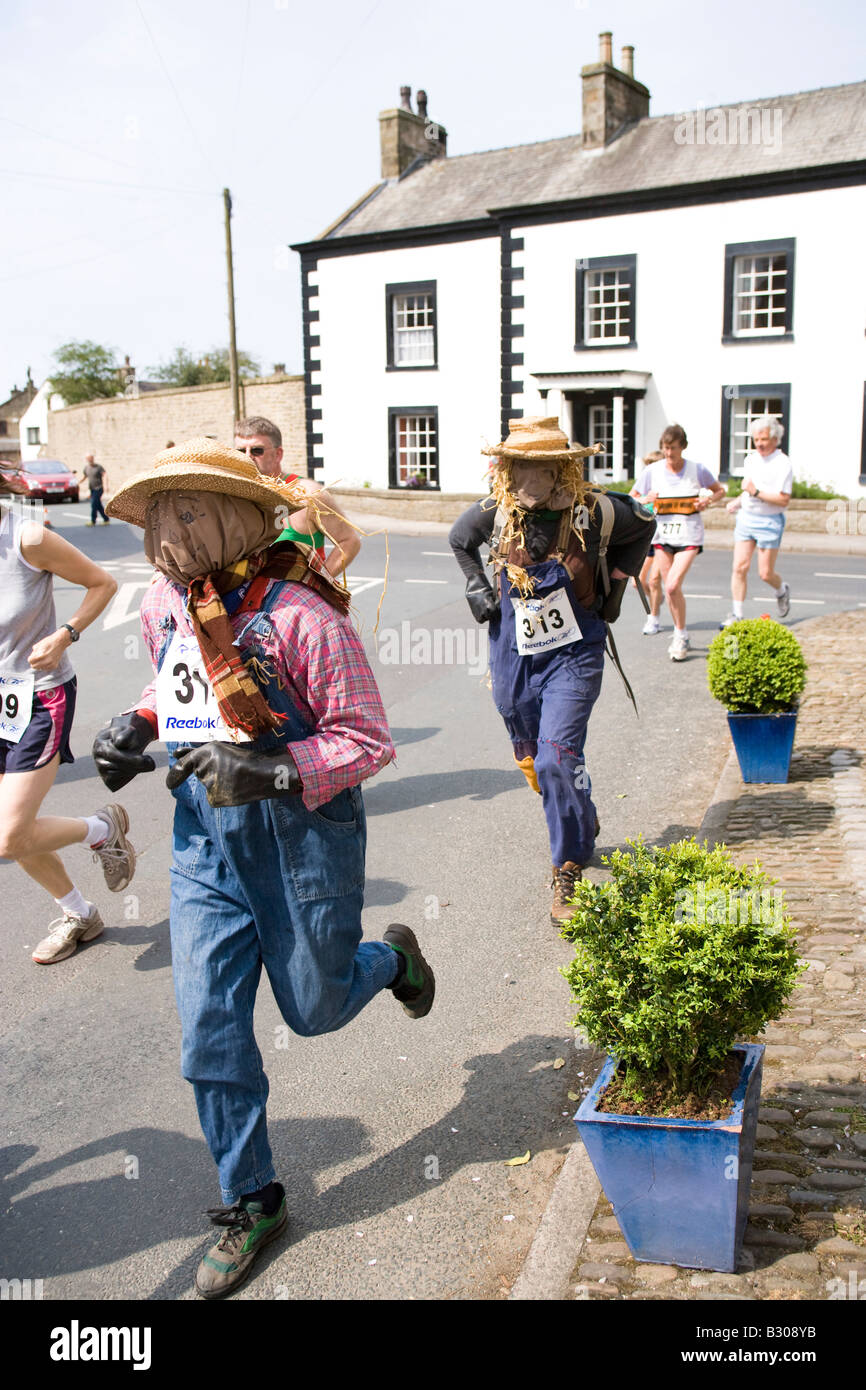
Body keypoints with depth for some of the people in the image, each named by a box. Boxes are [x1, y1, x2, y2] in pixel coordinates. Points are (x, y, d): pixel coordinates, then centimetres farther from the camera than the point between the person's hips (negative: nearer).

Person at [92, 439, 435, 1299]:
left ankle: (392, 956, 48)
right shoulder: (162, 605, 0)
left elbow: (368, 739, -18)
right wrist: (135, 722, 2)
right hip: (203, 840, 5)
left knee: (315, 1008, 12)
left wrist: (270, 771, -30)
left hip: (299, 834, -5)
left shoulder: (301, 617, -21)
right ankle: (251, 1204, 26)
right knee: (209, 1030, 5)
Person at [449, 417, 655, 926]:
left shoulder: (591, 512, -13)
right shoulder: (494, 514, -7)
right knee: (532, 759, 17)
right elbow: (460, 539, 18)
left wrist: (615, 584, 6)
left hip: (573, 655, -4)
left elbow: (643, 526, 9)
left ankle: (570, 872, -3)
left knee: (557, 760, -18)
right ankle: (583, 824, 46)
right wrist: (478, 589, 8)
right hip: (513, 654, 4)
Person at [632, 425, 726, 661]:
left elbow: (720, 490, 12)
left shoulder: (697, 470, -3)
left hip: (689, 535, -3)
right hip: (662, 534, 3)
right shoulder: (652, 471, 0)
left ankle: (681, 637, 0)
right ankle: (681, 636, 26)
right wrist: (646, 501, -13)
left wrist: (708, 500, -9)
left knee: (672, 585, -17)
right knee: (671, 588, 8)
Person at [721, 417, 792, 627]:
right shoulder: (751, 459, 10)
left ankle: (782, 590, 34)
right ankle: (736, 615, -1)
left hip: (769, 521, -5)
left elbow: (783, 499, -18)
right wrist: (738, 501, 13)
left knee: (766, 573, 0)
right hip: (746, 516, 5)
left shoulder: (783, 464, -12)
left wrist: (756, 492, -22)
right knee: (739, 567, -4)